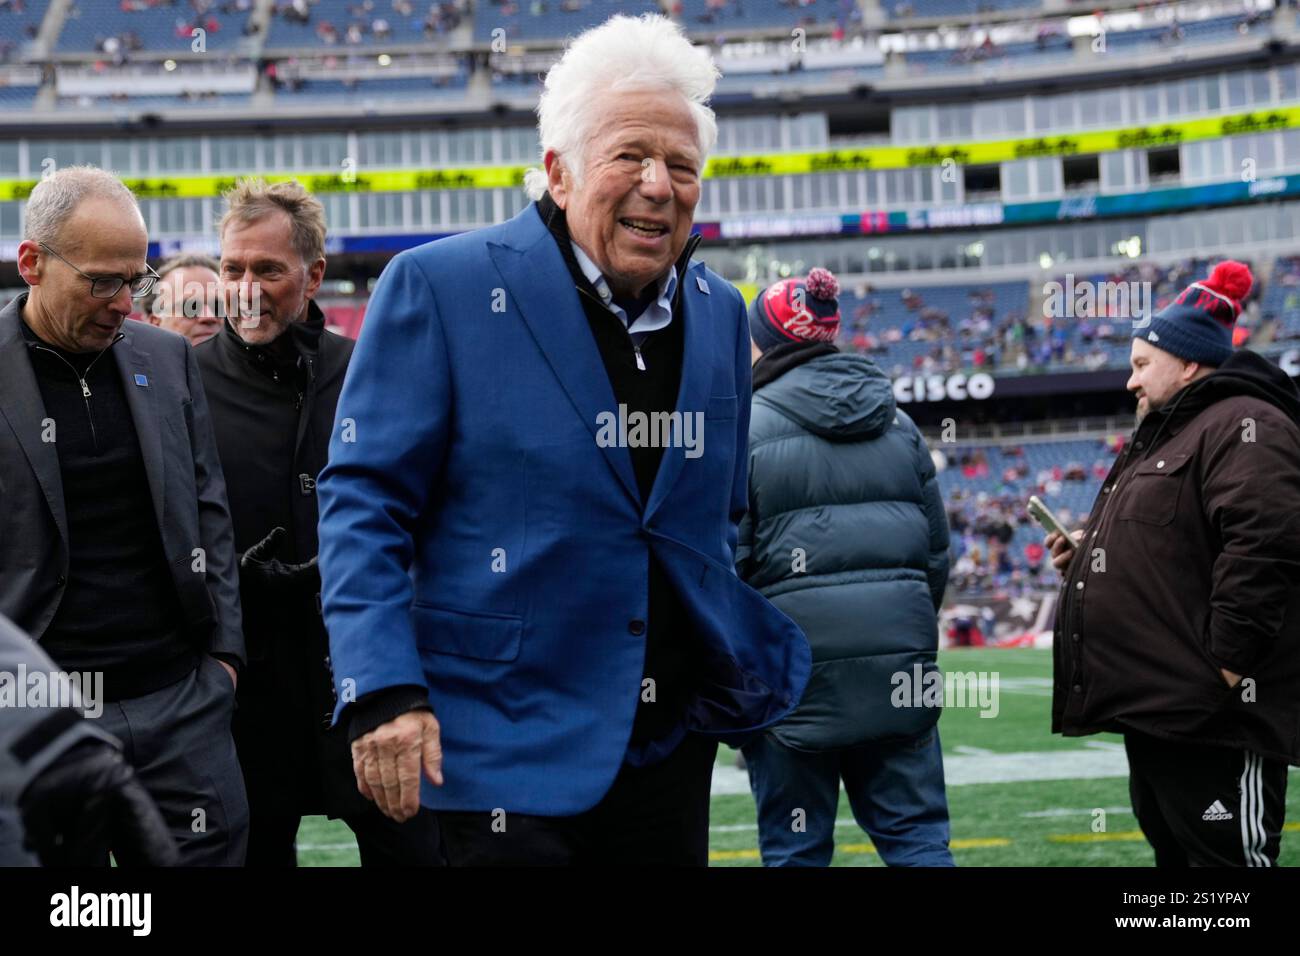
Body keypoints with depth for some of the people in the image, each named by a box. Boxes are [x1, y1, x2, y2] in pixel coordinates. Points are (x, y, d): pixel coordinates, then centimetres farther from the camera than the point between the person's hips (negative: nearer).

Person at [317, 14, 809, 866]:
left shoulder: (721, 314, 9)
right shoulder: (440, 287, -8)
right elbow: (364, 501, -8)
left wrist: (750, 670, 12)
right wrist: (382, 690, -17)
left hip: (672, 750, 6)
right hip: (511, 747, -6)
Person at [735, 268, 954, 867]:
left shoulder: (748, 428, -5)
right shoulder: (897, 424, 12)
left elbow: (725, 565, -8)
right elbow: (937, 549, 14)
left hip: (796, 666, -4)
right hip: (899, 662, 4)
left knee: (795, 849, 5)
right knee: (916, 836, 8)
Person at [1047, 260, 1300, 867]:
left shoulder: (1242, 426, -13)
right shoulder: (1167, 438, 23)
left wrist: (1224, 670, -25)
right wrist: (1088, 558, 12)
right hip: (1156, 709, 11)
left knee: (1224, 856, -7)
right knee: (1174, 852, 16)